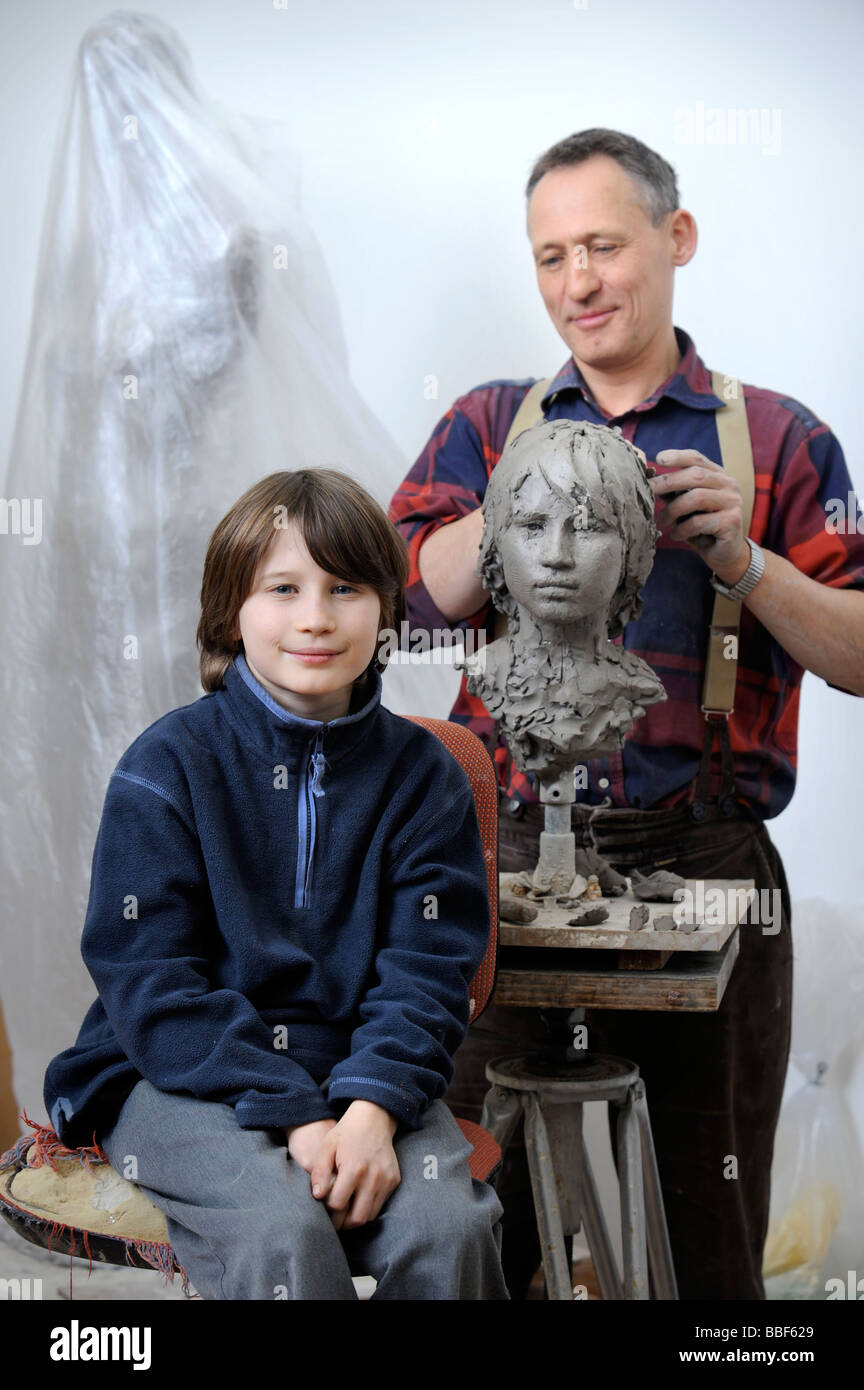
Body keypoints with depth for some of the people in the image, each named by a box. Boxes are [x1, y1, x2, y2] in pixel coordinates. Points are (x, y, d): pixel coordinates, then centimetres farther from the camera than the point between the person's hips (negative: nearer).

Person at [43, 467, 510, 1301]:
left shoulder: (422, 773, 4)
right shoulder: (169, 764, -4)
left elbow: (428, 968, 0)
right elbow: (151, 982, -9)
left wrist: (371, 1107, -20)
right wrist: (293, 1116, -20)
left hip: (360, 1076, 3)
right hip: (182, 1078, -2)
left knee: (448, 1223, -25)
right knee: (284, 1227, -31)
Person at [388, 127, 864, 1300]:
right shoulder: (490, 424, 14)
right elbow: (408, 598, -2)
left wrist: (742, 557, -13)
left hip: (703, 861, -1)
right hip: (511, 847, 1)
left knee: (710, 1219, 9)